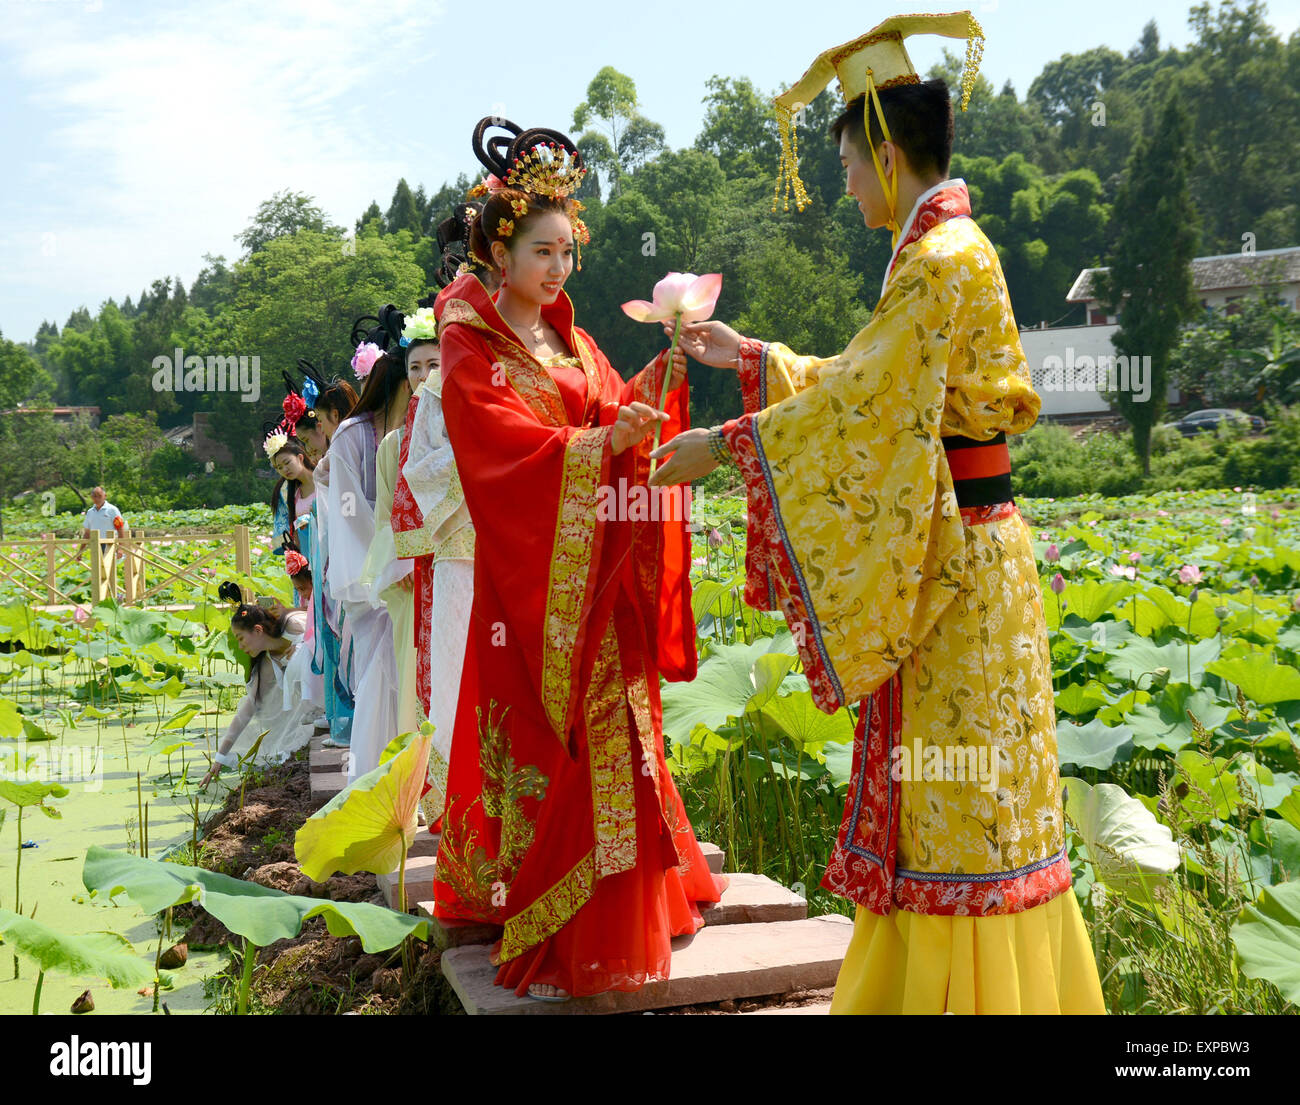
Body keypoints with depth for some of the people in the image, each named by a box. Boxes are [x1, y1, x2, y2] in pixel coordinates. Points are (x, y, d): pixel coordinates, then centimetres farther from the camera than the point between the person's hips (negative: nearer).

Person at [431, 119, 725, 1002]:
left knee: (606, 727, 9)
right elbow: (508, 448, -18)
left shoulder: (572, 342, 16)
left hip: (596, 572, 6)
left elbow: (617, 415, 6)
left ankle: (616, 911, 21)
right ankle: (543, 931, 5)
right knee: (541, 739, -4)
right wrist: (596, 444, -31)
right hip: (530, 573, -6)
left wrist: (661, 377, -11)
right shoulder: (471, 349, -4)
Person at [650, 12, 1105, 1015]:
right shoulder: (945, 250, 14)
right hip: (942, 555, 10)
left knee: (953, 795, 0)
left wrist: (726, 445, -10)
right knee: (940, 792, 15)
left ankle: (958, 988, 12)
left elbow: (857, 405, -18)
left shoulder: (943, 261, -16)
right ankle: (929, 980, 27)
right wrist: (750, 358, 26)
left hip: (952, 565, -10)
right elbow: (865, 386, 22)